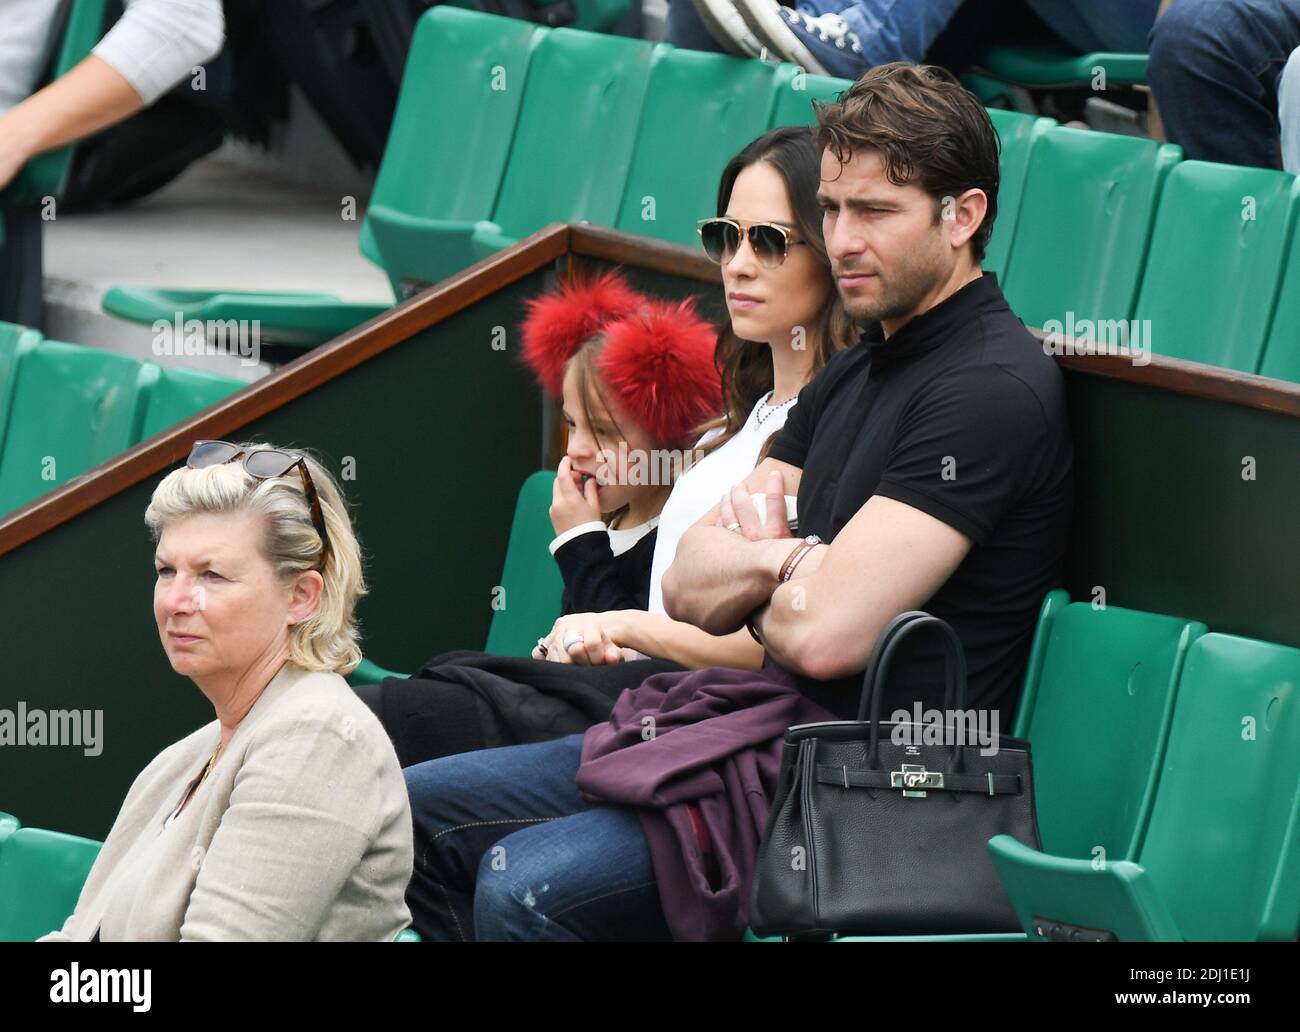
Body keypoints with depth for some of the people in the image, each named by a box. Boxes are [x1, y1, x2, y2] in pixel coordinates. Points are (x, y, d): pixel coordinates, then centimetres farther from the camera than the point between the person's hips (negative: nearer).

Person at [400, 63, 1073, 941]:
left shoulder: (994, 390, -15)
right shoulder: (854, 377, 17)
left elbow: (827, 631, -22)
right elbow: (690, 584, 14)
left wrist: (752, 587, 1)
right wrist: (781, 560, -9)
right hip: (771, 720, 10)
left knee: (527, 885, -28)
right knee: (418, 812, 7)